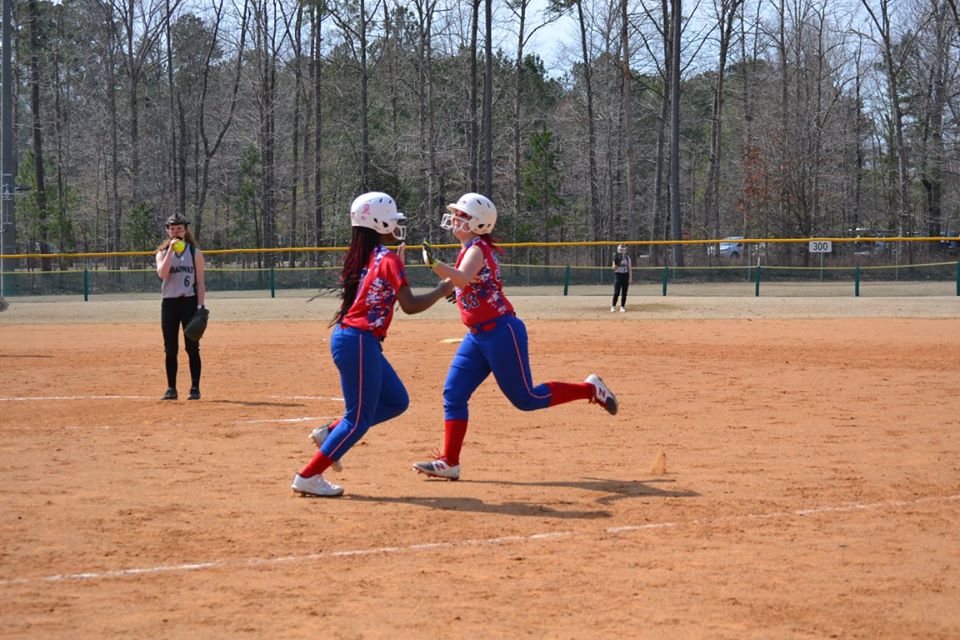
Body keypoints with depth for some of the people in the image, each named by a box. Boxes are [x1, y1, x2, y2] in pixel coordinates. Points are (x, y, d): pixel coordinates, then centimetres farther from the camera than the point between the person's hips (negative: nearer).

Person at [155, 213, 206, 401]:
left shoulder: (195, 252, 4)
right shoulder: (162, 252, 7)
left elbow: (200, 282, 2)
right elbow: (162, 273, -13)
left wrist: (200, 306, -8)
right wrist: (171, 250, -15)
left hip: (189, 302, -2)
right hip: (169, 303, 2)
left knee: (192, 347, -4)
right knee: (170, 349, 3)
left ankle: (195, 388, 1)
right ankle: (171, 388, 9)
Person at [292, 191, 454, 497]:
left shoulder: (361, 257, 13)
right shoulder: (388, 259, -11)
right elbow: (410, 305, -14)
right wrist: (443, 290, -2)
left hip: (347, 337, 9)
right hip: (360, 342, -9)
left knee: (396, 401, 18)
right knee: (360, 418, -3)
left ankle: (330, 434, 15)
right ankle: (308, 477, -1)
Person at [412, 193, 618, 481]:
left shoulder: (476, 249, -16)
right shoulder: (471, 249, 13)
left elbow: (463, 278, -37)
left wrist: (435, 264, -51)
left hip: (500, 332, -9)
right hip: (477, 336, 9)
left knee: (526, 399, -1)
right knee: (453, 394, 2)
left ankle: (590, 389, 14)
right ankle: (449, 463, 3)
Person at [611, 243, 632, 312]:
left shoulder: (627, 258, 5)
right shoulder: (616, 258, 0)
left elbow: (630, 269, 4)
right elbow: (614, 269, -6)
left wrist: (630, 278, -2)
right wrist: (616, 263, -24)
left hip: (625, 276, 2)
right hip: (618, 275, -2)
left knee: (624, 293, 2)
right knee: (616, 292, -10)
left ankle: (622, 307, 9)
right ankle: (613, 306, -2)